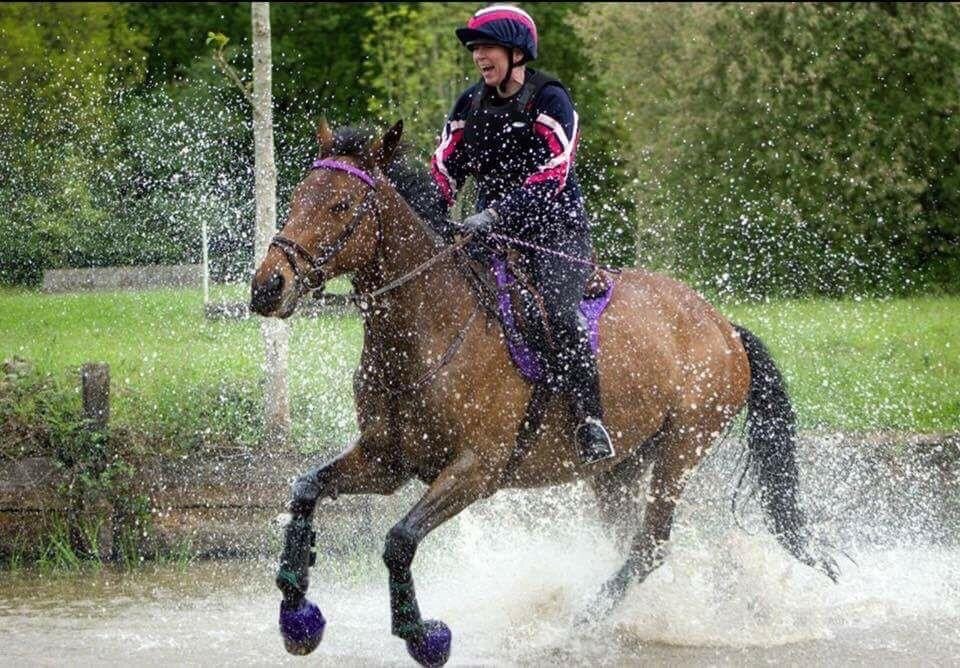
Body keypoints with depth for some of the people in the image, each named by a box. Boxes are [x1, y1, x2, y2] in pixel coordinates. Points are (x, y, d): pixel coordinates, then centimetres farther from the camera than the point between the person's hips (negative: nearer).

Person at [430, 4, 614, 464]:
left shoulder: (549, 101, -8)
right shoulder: (470, 106, 11)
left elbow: (551, 176, -19)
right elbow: (444, 170, 7)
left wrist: (495, 213, -31)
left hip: (555, 232, -6)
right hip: (492, 236, 6)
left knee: (555, 309, -30)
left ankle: (590, 420, -28)